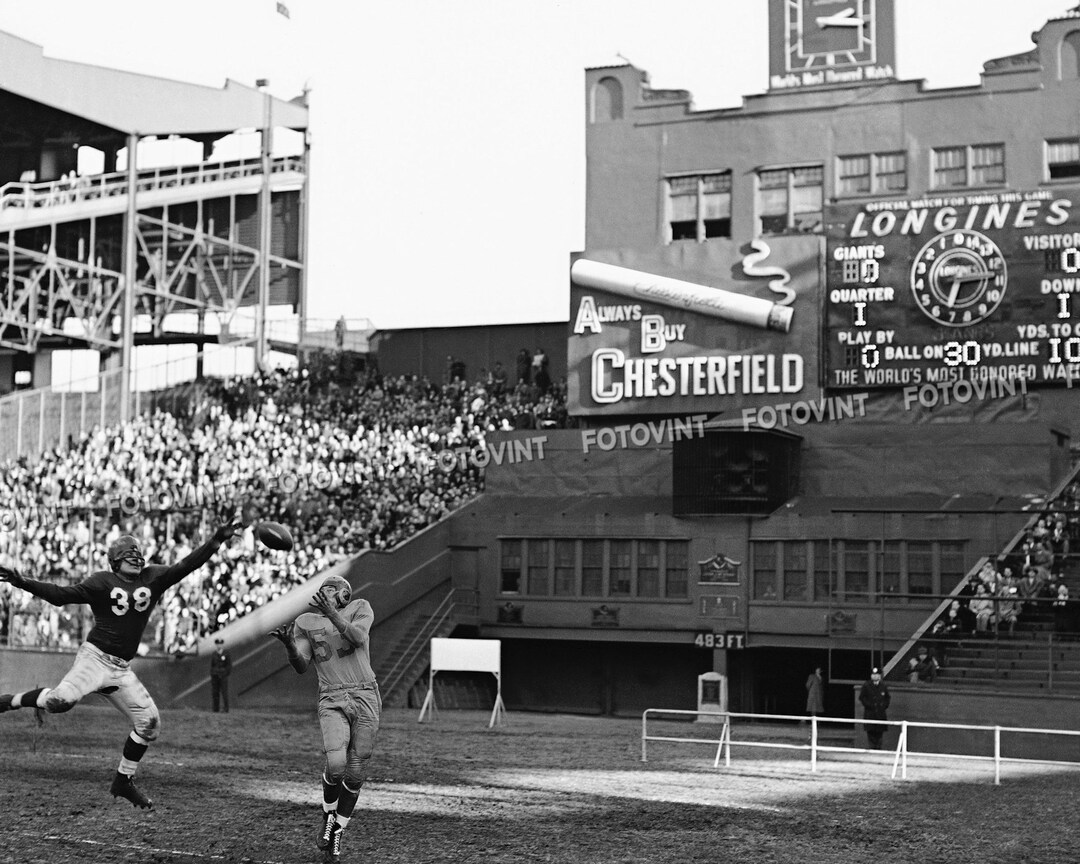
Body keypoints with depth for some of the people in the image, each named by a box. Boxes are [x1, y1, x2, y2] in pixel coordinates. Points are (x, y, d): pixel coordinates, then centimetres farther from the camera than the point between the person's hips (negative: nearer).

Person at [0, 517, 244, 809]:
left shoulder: (152, 578, 9)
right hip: (95, 657, -6)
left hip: (121, 669, 6)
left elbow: (186, 565, 2)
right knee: (62, 699, -30)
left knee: (149, 722, 3)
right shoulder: (102, 582, -4)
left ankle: (123, 781, 19)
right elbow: (61, 595, -10)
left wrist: (217, 540, -7)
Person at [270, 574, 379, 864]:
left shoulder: (360, 609, 6)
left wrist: (331, 613, -23)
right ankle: (328, 816, 9)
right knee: (335, 765, -21)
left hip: (366, 698, 0)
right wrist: (289, 644, -17)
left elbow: (358, 638, -14)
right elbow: (301, 667, 1)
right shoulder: (306, 622, 11)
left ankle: (336, 835, 19)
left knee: (354, 774, 1)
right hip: (333, 701, 0)